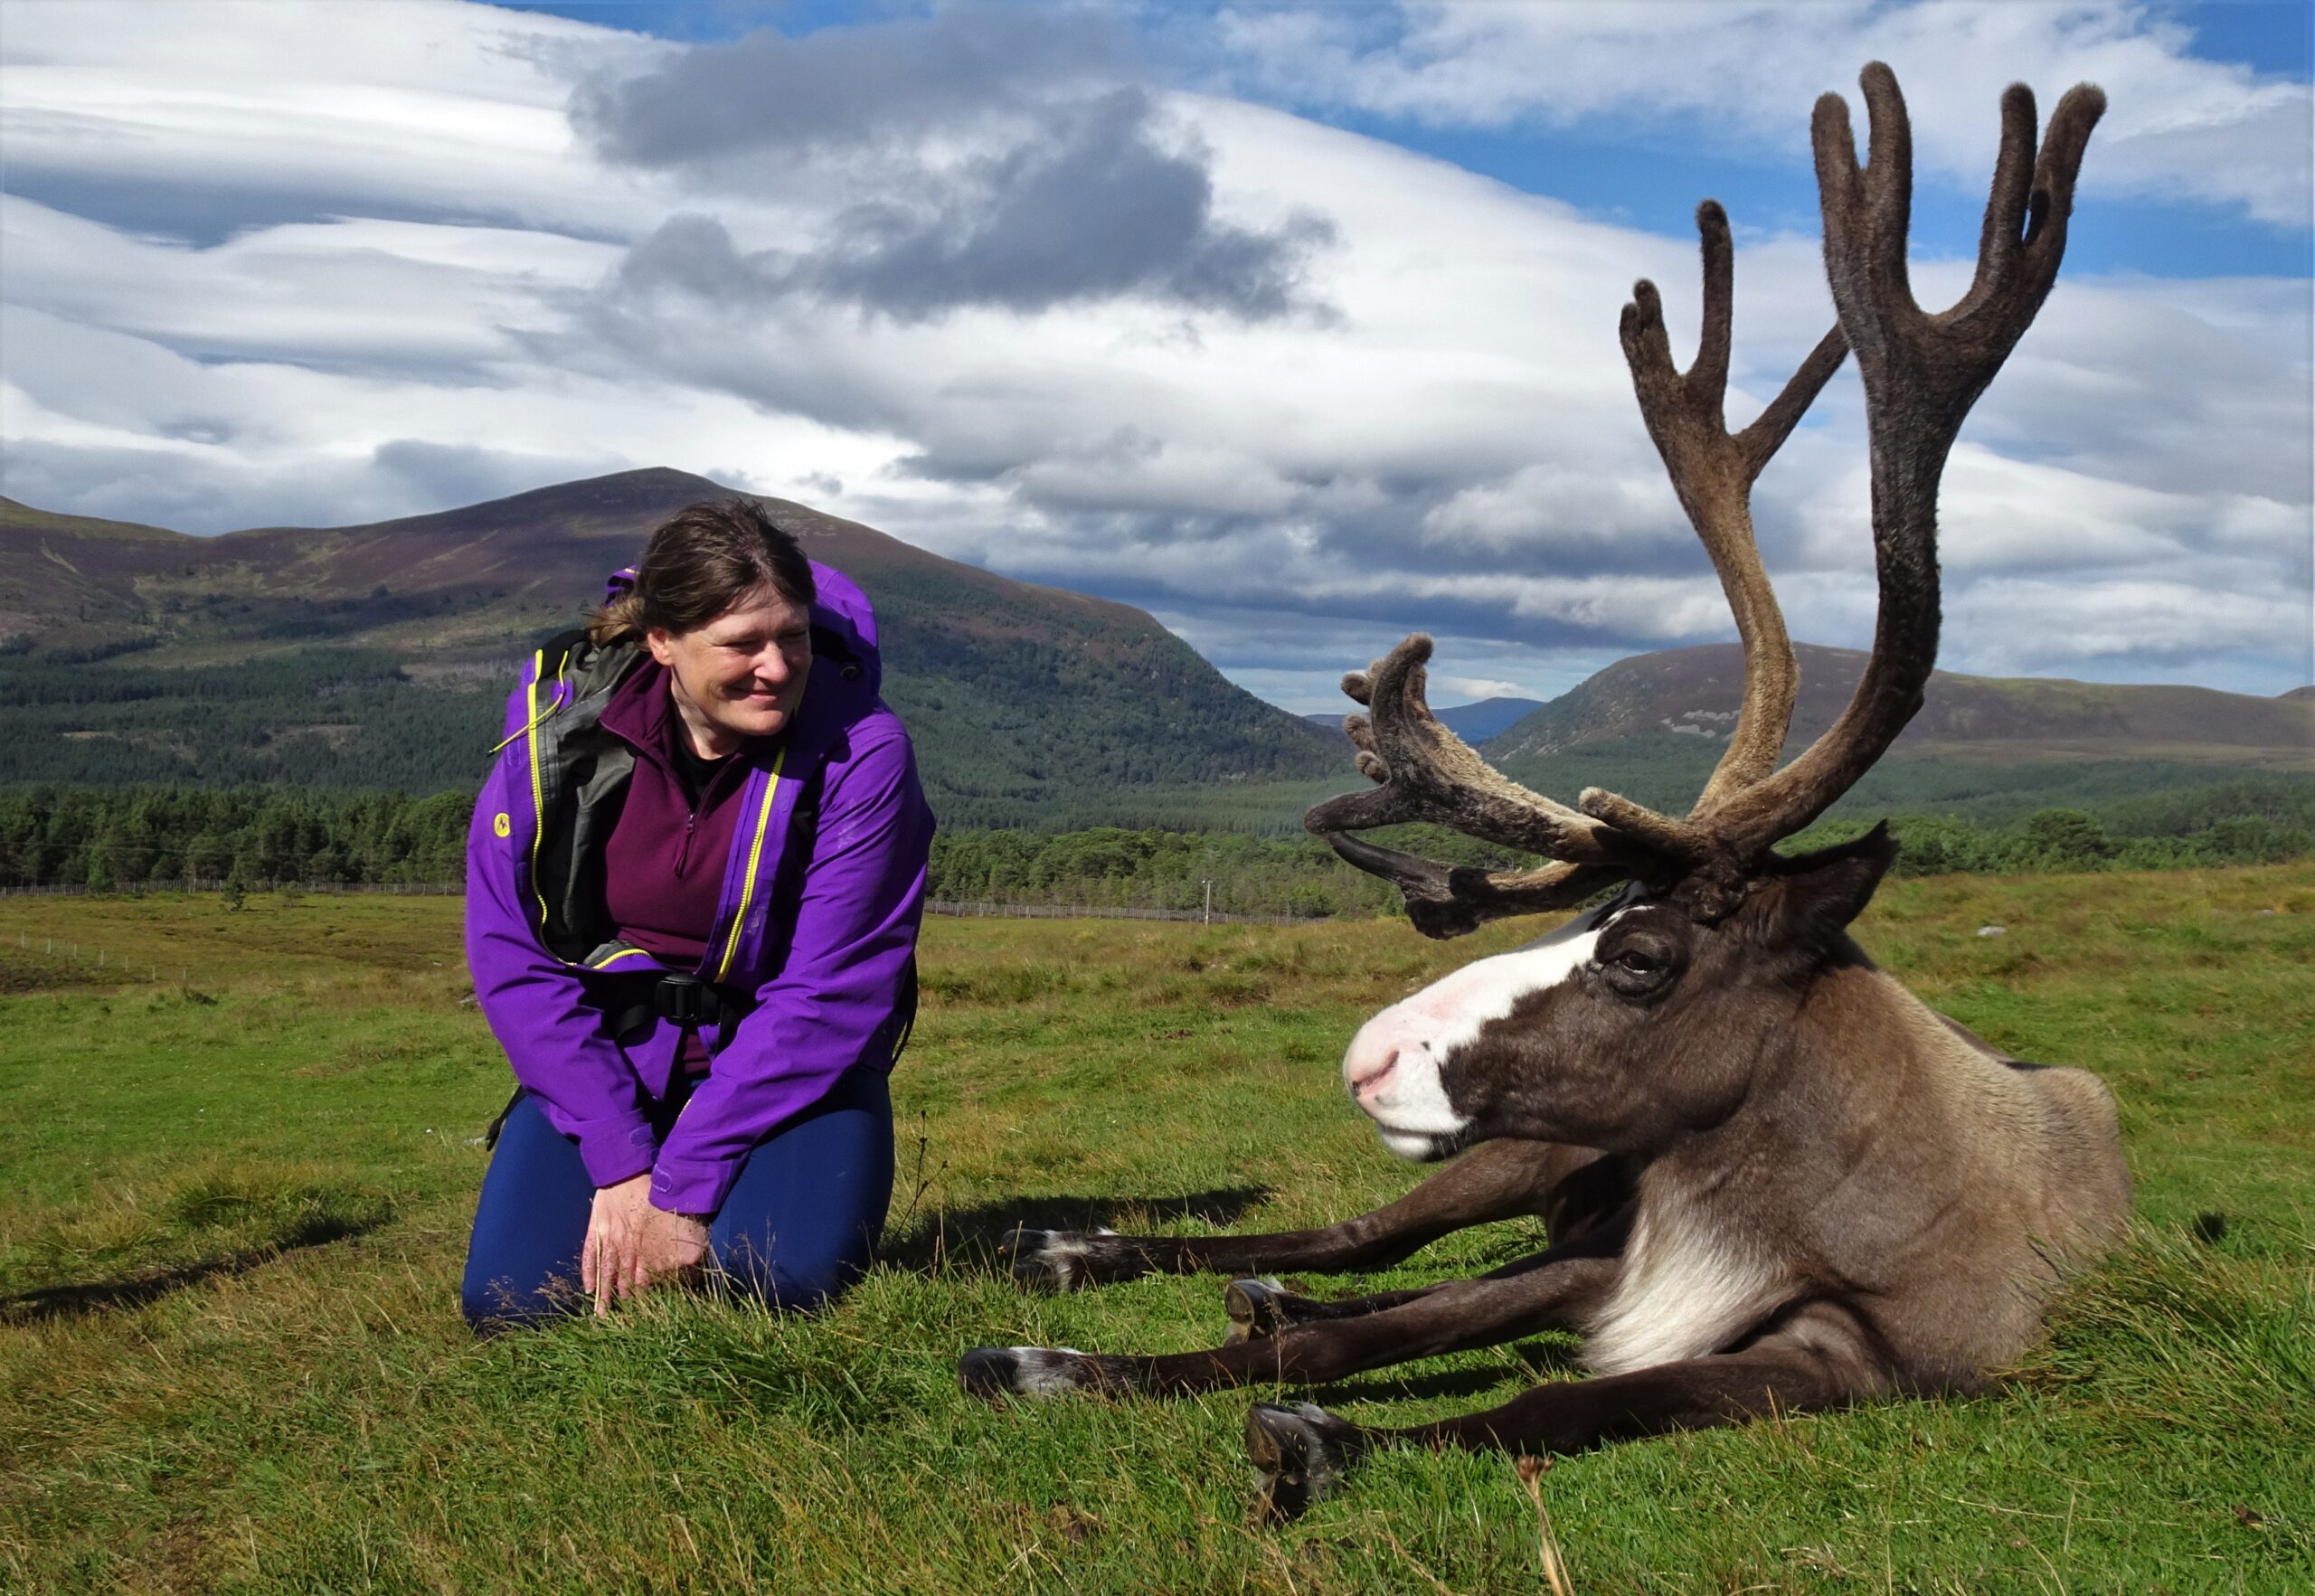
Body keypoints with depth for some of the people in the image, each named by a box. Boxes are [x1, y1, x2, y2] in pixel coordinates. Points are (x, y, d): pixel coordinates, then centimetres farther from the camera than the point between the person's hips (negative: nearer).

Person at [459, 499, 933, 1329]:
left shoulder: (860, 753, -20)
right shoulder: (560, 725, -13)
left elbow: (827, 993, -19)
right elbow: (511, 955, -11)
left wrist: (685, 1184, -20)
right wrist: (620, 1164, -17)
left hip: (789, 1065, -1)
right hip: (608, 1050, 2)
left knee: (786, 1275, -26)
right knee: (507, 1300, -14)